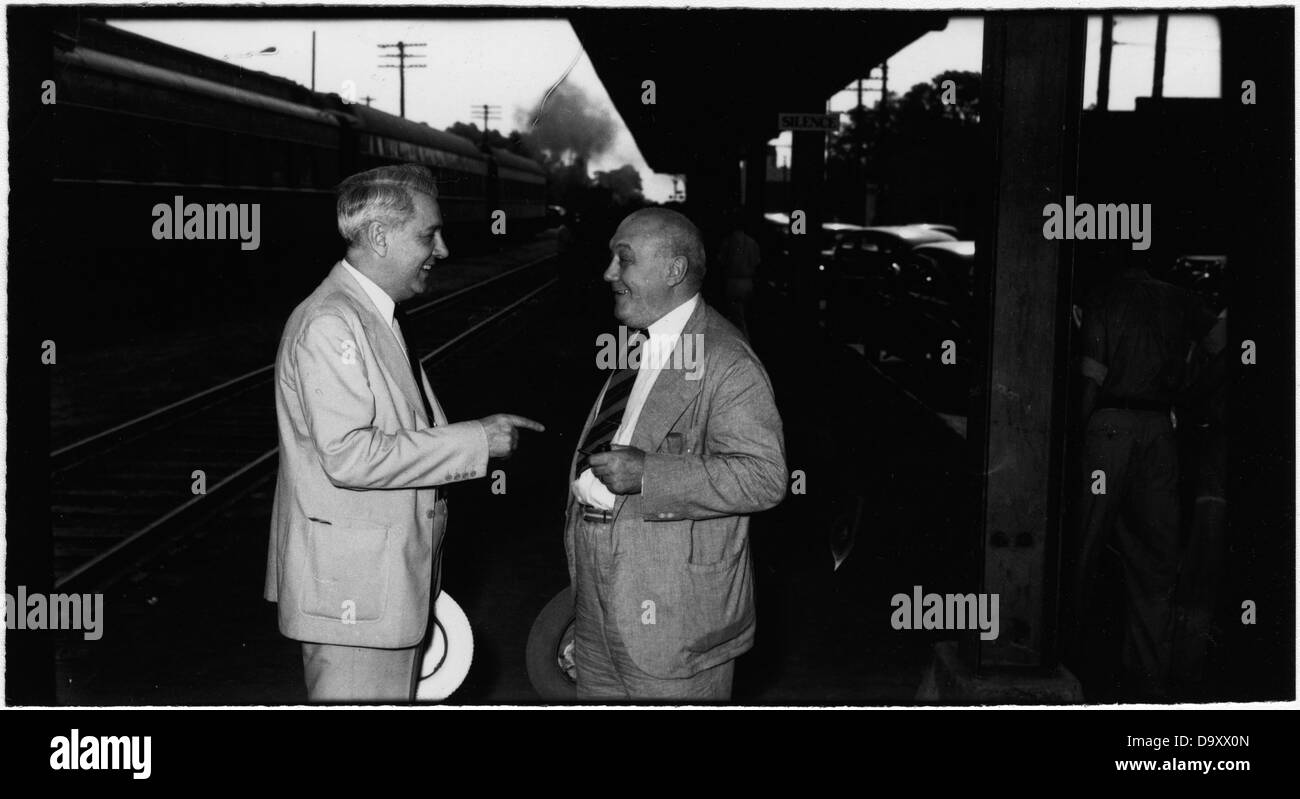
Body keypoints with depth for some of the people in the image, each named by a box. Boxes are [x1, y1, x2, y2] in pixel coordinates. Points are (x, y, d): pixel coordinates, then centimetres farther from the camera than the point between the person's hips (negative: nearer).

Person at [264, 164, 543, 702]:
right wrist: (473, 442, -21)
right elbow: (347, 455, -26)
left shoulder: (373, 315, 16)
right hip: (352, 594, -10)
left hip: (388, 579, 10)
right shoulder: (329, 324, -18)